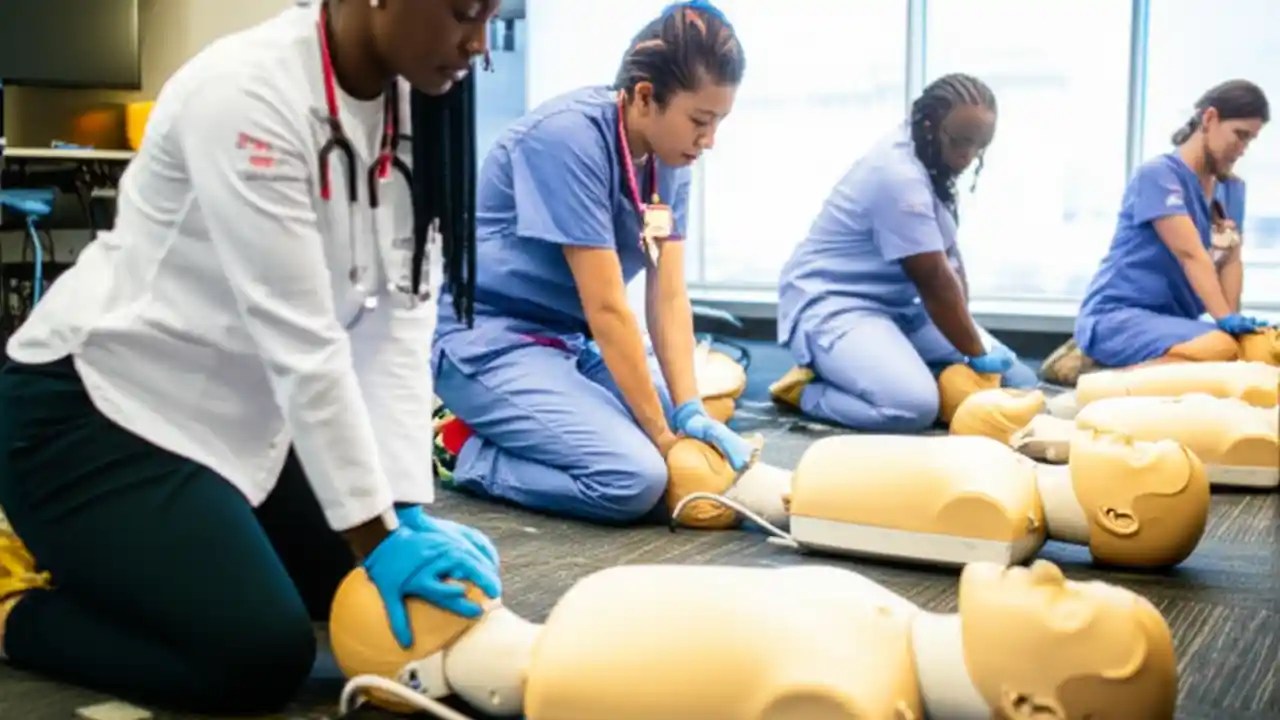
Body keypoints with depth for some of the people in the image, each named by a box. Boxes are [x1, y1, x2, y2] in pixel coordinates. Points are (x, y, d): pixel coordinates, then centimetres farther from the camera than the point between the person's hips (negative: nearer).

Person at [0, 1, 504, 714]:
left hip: (239, 415, 8)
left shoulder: (415, 108, -3)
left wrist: (408, 512, -13)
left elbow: (401, 318, -6)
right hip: (99, 407, -8)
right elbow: (299, 342, -27)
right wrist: (377, 535, -23)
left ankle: (131, 555, 21)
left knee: (368, 594, 7)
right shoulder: (248, 94, -27)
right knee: (262, 656, -19)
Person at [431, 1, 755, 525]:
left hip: (570, 340, 9)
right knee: (636, 477, -24)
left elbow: (669, 297, -2)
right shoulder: (569, 138, -24)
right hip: (489, 338, -9)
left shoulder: (668, 158, 0)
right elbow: (606, 307, -24)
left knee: (698, 438, 5)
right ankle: (465, 449, -2)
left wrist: (690, 412, -14)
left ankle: (494, 428, 11)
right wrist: (661, 435, -20)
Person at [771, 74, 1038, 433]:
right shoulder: (899, 175, -23)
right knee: (915, 405, -35)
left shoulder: (930, 164, 8)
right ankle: (805, 389, -8)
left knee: (1017, 380, 4)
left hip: (900, 306, 10)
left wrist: (975, 340, -7)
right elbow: (934, 283, -22)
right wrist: (978, 354, -13)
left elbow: (950, 261, 5)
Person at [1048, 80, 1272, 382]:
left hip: (1173, 320, 9)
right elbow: (1190, 253, -20)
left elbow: (1231, 260, 5)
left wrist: (1234, 320, -13)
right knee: (1222, 349, -32)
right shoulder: (1158, 174, -9)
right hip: (1117, 316, -9)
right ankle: (1096, 370, -16)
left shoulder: (1232, 189, 15)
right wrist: (1226, 319, -29)